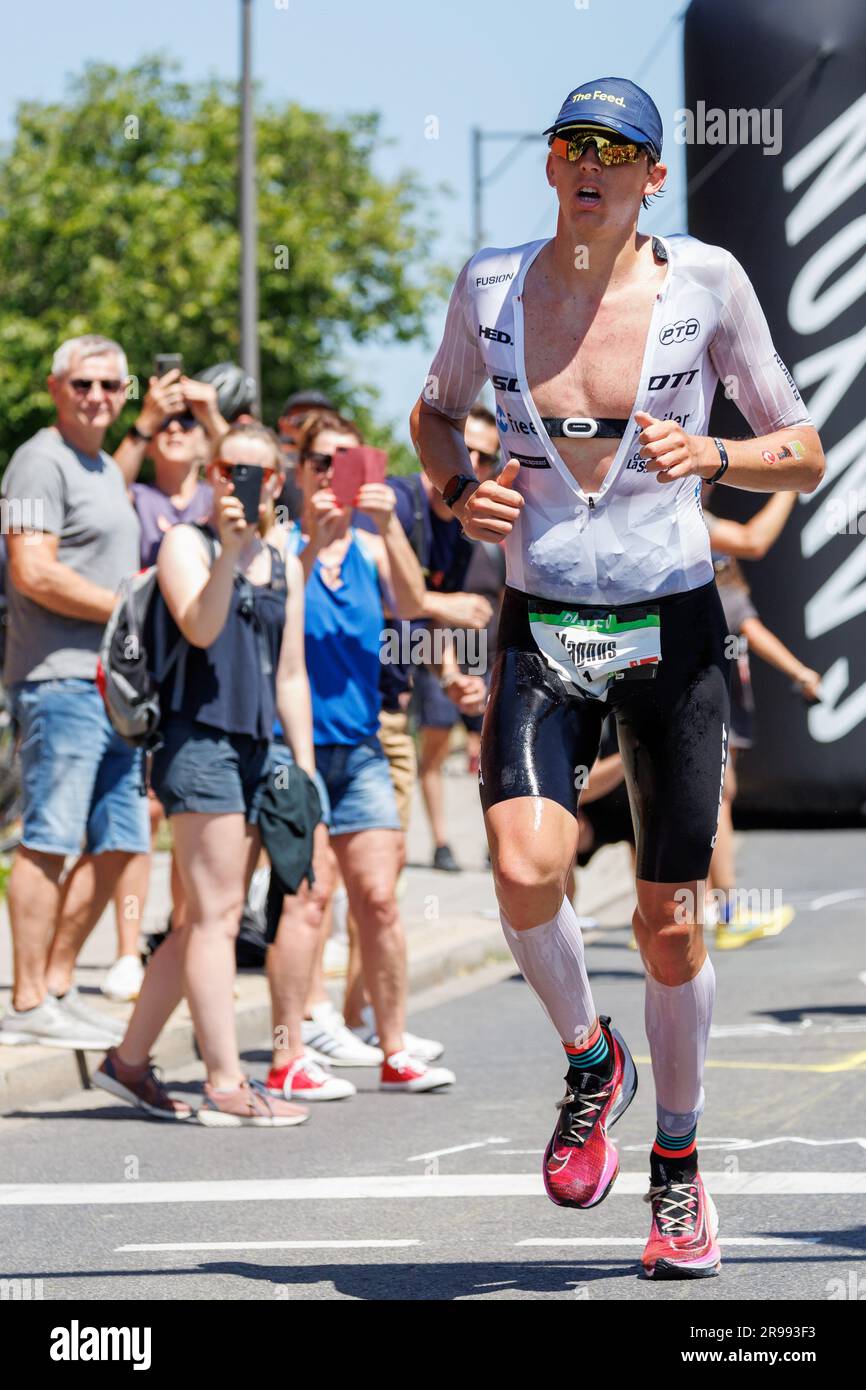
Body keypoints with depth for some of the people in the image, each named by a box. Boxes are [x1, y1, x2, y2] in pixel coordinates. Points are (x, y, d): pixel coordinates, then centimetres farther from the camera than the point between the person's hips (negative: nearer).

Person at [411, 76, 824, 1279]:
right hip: (542, 636, 1)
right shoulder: (491, 286, 0)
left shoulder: (705, 282, -5)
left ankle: (679, 1170, 26)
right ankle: (591, 1060, 7)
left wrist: (713, 454, -19)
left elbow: (806, 456, 1)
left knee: (669, 922, 3)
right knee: (525, 867, -24)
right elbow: (435, 412, 19)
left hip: (673, 634, -1)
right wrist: (456, 487, -2)